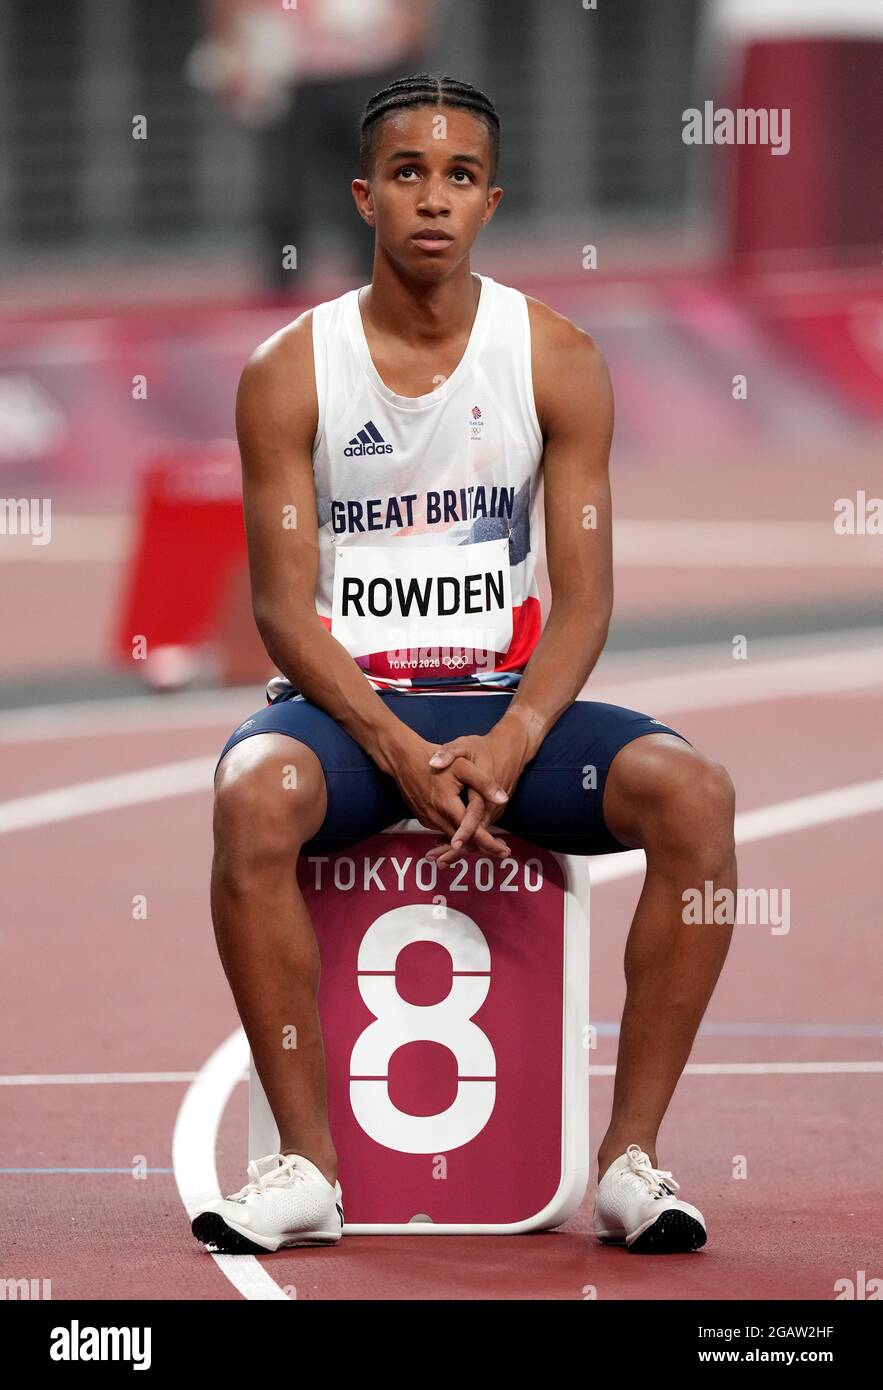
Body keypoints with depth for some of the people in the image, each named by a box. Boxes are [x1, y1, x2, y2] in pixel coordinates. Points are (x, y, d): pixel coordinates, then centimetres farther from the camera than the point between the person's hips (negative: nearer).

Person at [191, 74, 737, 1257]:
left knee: (692, 794, -27)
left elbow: (583, 593, -1)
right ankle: (305, 1163, -29)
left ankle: (631, 1156, -21)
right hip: (344, 701, -1)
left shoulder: (557, 361, 3)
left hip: (512, 702, 1)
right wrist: (397, 750, -21)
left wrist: (508, 748, -20)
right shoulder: (290, 372, 0)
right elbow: (284, 605, -5)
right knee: (253, 795, -36)